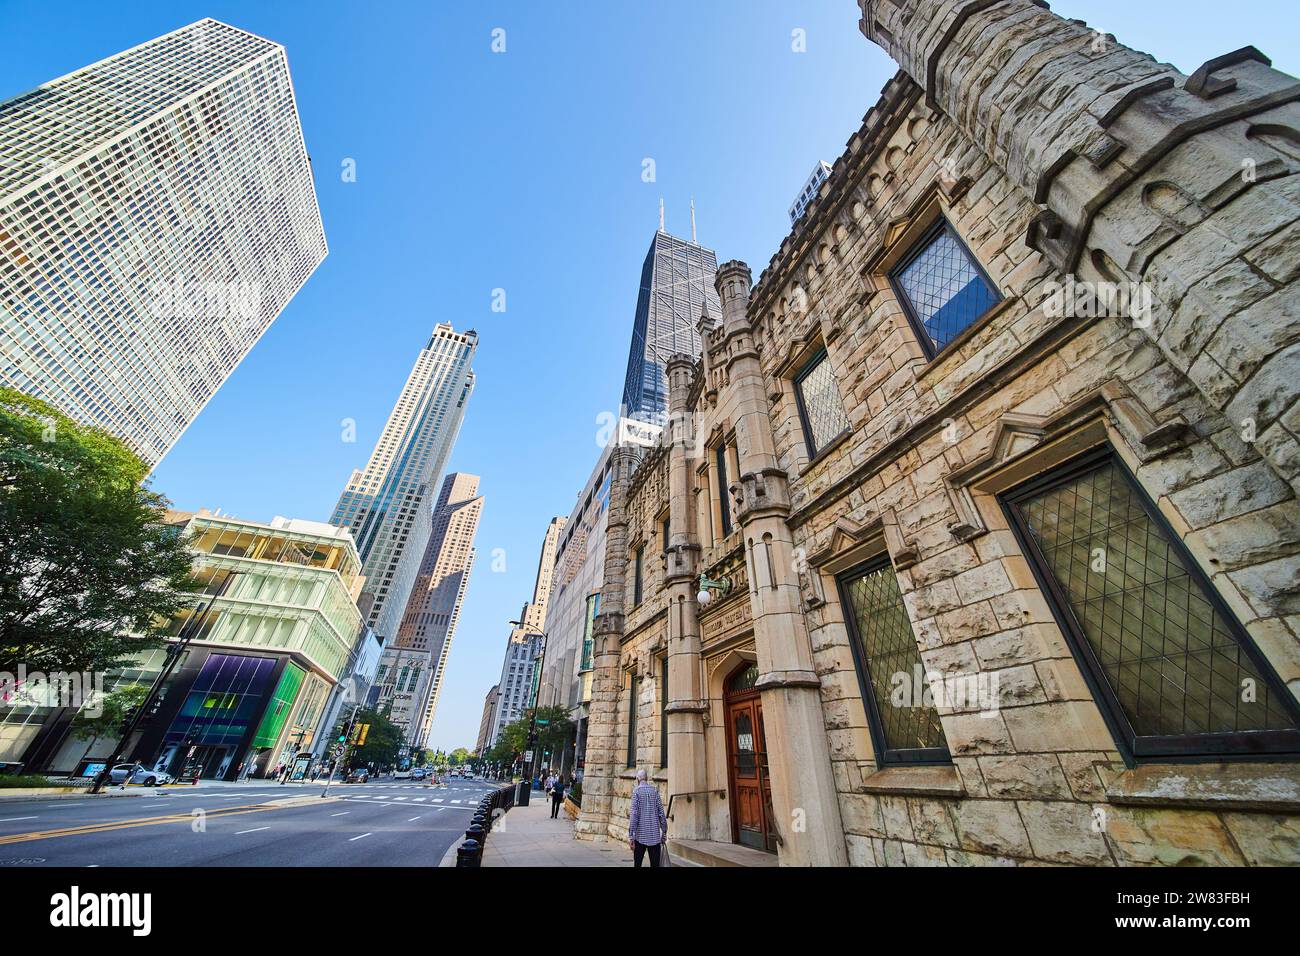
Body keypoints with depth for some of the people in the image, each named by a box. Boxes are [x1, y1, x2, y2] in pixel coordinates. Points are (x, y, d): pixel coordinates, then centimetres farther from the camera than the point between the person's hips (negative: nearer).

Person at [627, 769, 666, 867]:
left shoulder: (636, 790, -4)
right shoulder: (655, 790, 5)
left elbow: (634, 813, -10)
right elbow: (661, 812, 4)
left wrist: (631, 835, -8)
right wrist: (664, 831, 11)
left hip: (641, 834, -2)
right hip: (655, 834, 2)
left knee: (637, 863, 8)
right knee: (655, 863, 7)